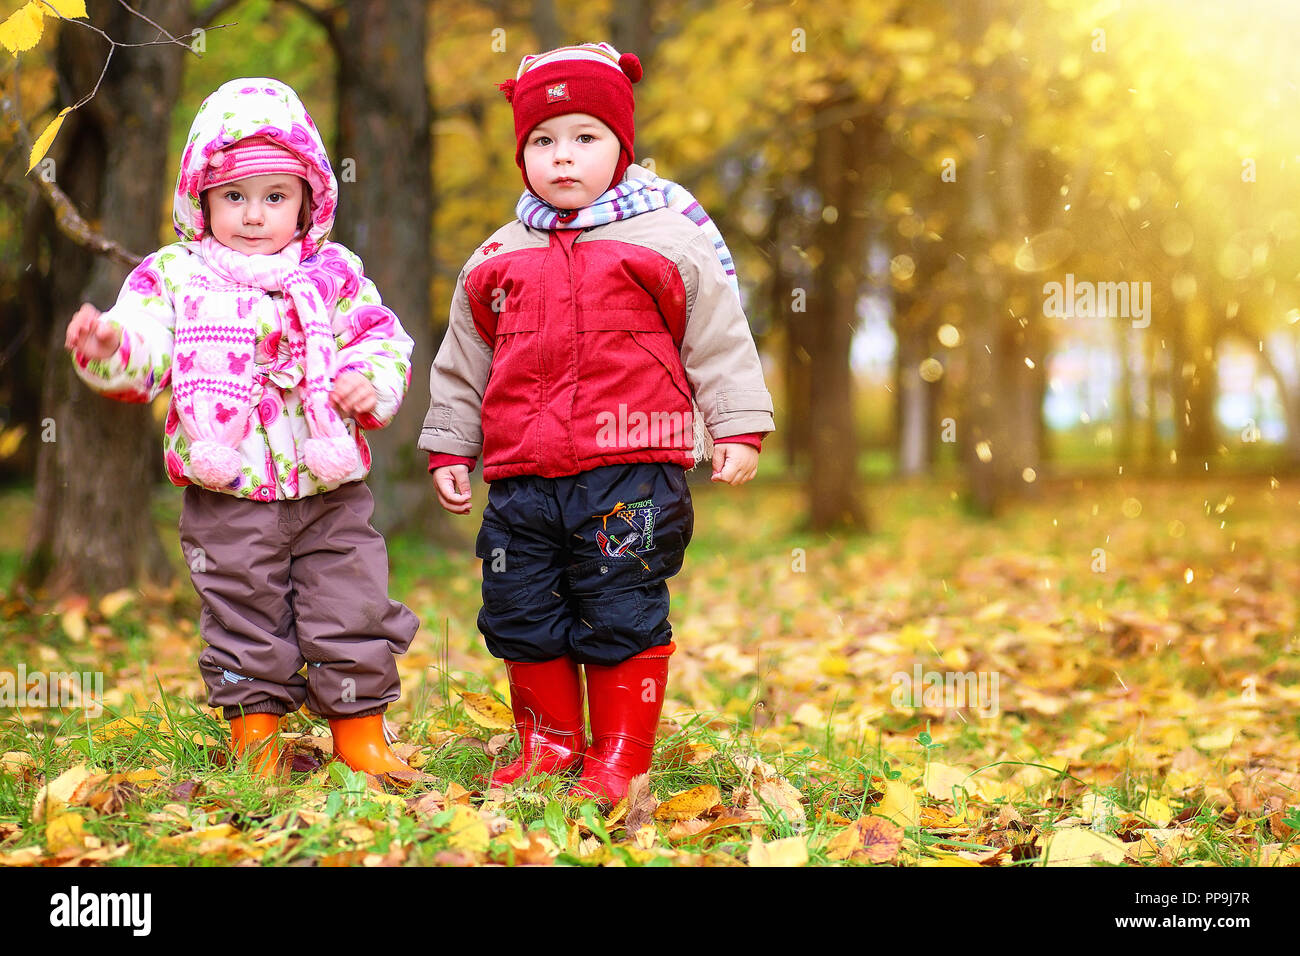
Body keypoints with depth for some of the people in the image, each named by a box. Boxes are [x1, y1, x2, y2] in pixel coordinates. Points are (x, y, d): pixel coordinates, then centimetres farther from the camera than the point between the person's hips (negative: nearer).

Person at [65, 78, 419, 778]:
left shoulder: (335, 277, 4)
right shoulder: (174, 277, 1)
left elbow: (385, 343, 7)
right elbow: (145, 358, -7)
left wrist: (373, 384, -13)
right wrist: (109, 345, -28)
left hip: (329, 489, 1)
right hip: (226, 496, -1)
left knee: (352, 614, 6)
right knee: (244, 620, 10)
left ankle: (359, 728, 23)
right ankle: (254, 731, 25)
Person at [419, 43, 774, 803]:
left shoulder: (671, 242, 3)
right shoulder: (495, 262, 13)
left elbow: (720, 341, 5)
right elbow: (463, 365, 21)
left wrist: (739, 428, 0)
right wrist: (449, 449, 20)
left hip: (631, 473, -4)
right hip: (521, 482, 4)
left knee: (623, 615, -1)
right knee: (519, 614, 9)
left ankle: (620, 757, 13)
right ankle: (550, 743, 26)